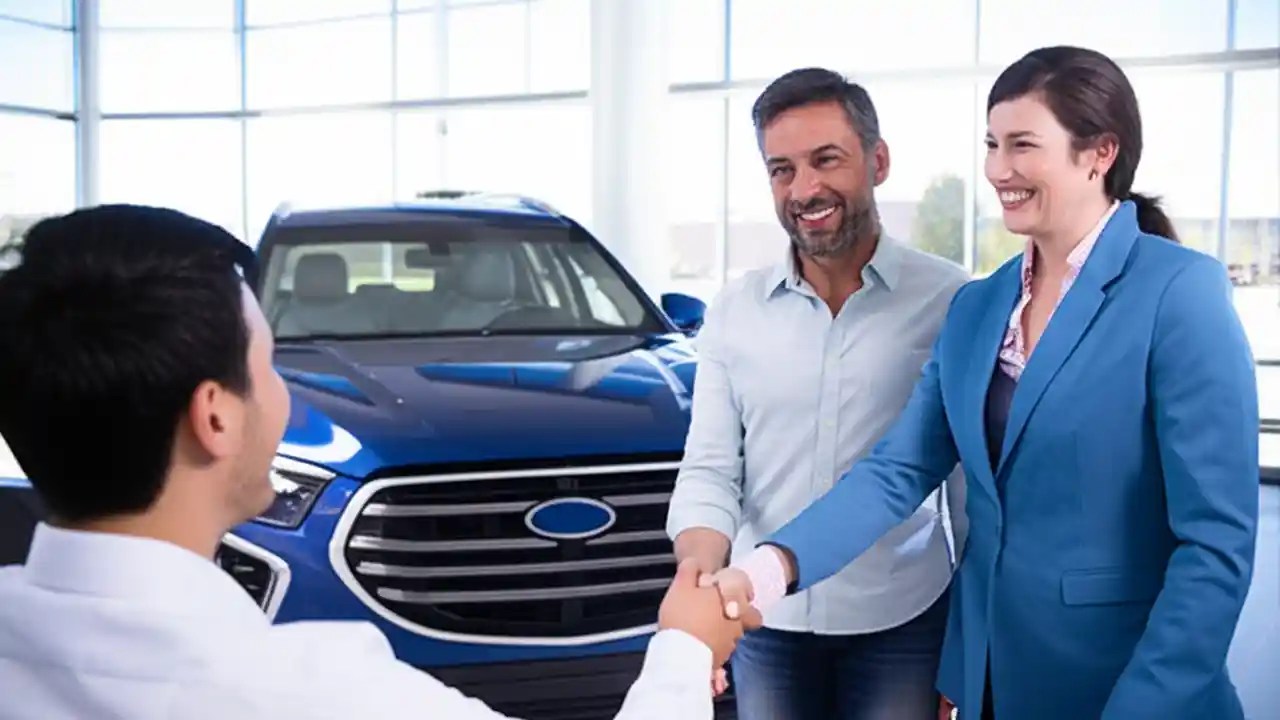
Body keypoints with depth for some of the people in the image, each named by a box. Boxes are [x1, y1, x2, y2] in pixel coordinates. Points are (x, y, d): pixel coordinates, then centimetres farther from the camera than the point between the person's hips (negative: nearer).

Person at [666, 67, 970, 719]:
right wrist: (698, 574, -20)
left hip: (901, 623, -2)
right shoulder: (733, 311, 1)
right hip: (766, 623, 3)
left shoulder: (950, 299, -8)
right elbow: (709, 469, -1)